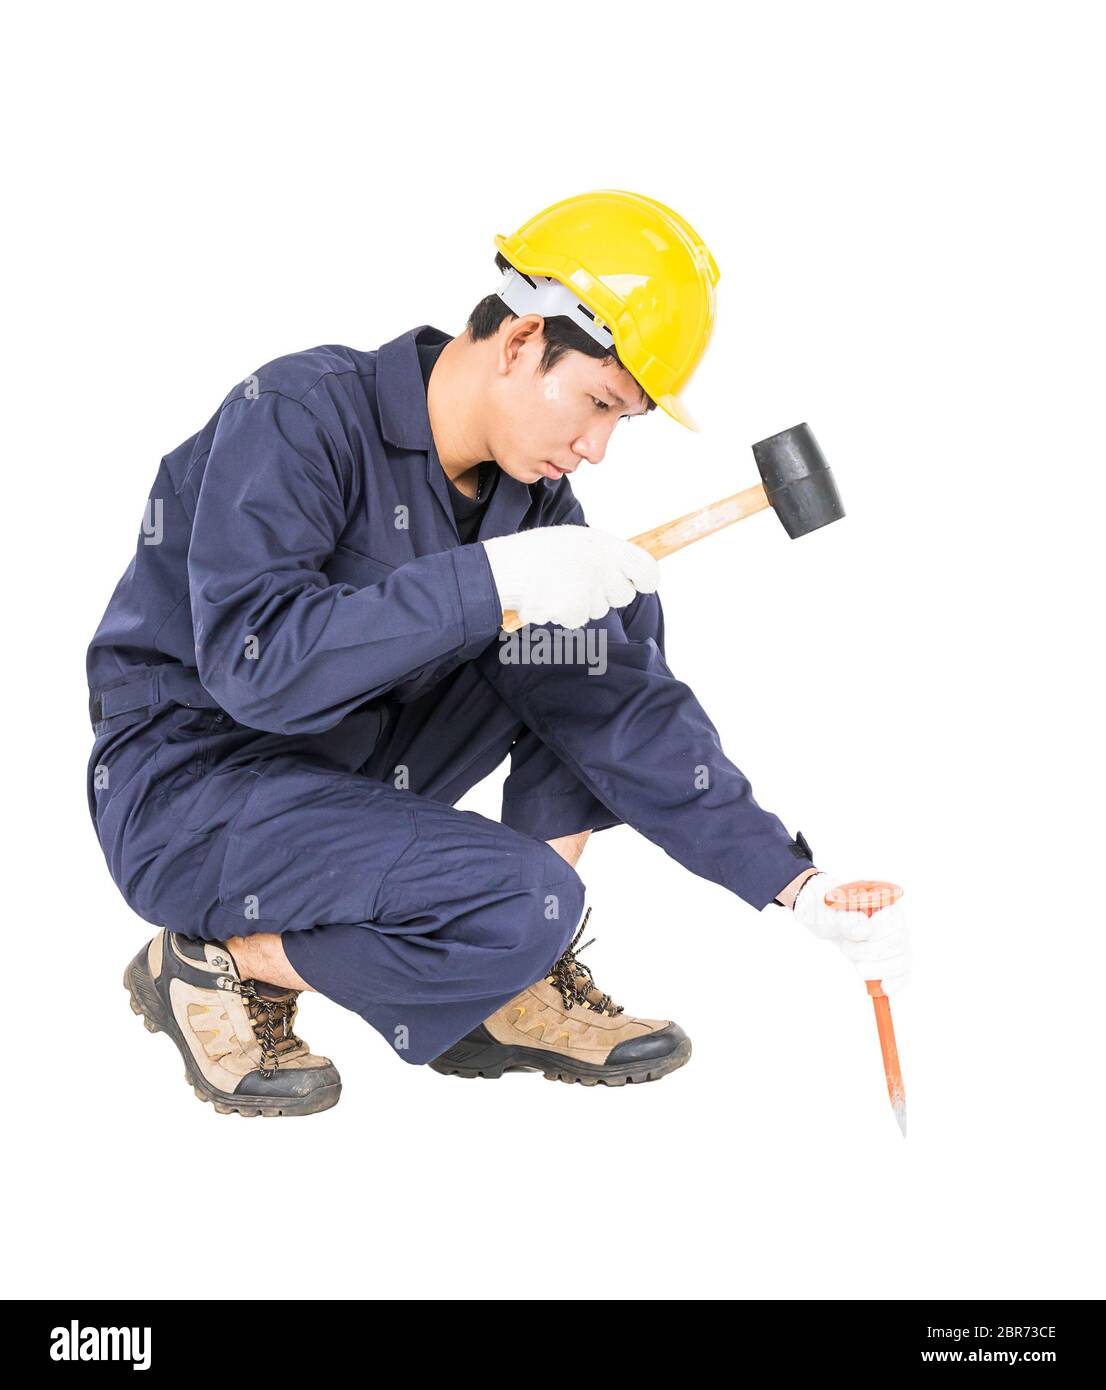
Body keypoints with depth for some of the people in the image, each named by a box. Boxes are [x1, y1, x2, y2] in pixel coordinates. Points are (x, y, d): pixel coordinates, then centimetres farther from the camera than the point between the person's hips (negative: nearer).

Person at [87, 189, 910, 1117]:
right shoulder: (299, 414, -21)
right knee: (521, 909, -26)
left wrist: (792, 880, -9)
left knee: (606, 632, -3)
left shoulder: (530, 498, -2)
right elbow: (255, 664, -31)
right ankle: (214, 966, -3)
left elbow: (619, 707, -3)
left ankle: (513, 992, 2)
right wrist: (493, 581, -35)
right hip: (189, 788, -7)